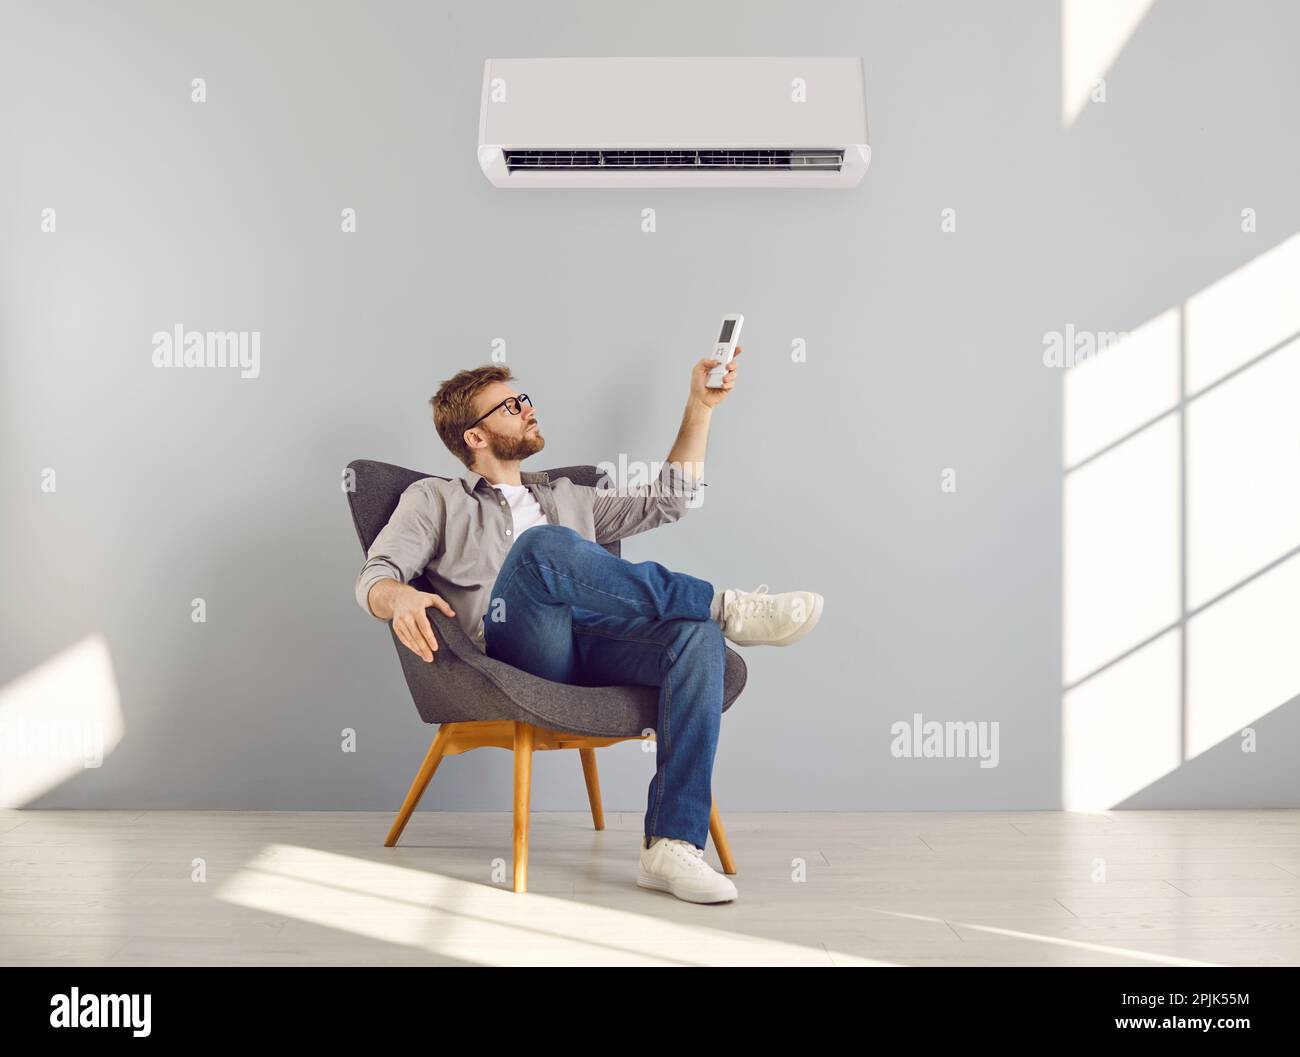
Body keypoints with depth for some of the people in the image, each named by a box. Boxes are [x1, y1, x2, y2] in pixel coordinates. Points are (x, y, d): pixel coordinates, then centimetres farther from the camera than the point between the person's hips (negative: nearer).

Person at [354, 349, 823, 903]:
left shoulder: (568, 497, 36)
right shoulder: (436, 498, 22)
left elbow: (666, 500, 37)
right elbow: (374, 575, 6)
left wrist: (700, 406, 32)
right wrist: (399, 597, -20)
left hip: (596, 649, 4)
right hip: (514, 645, -4)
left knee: (697, 637, -28)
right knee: (543, 543, -35)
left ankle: (670, 844, -33)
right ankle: (726, 606, -29)